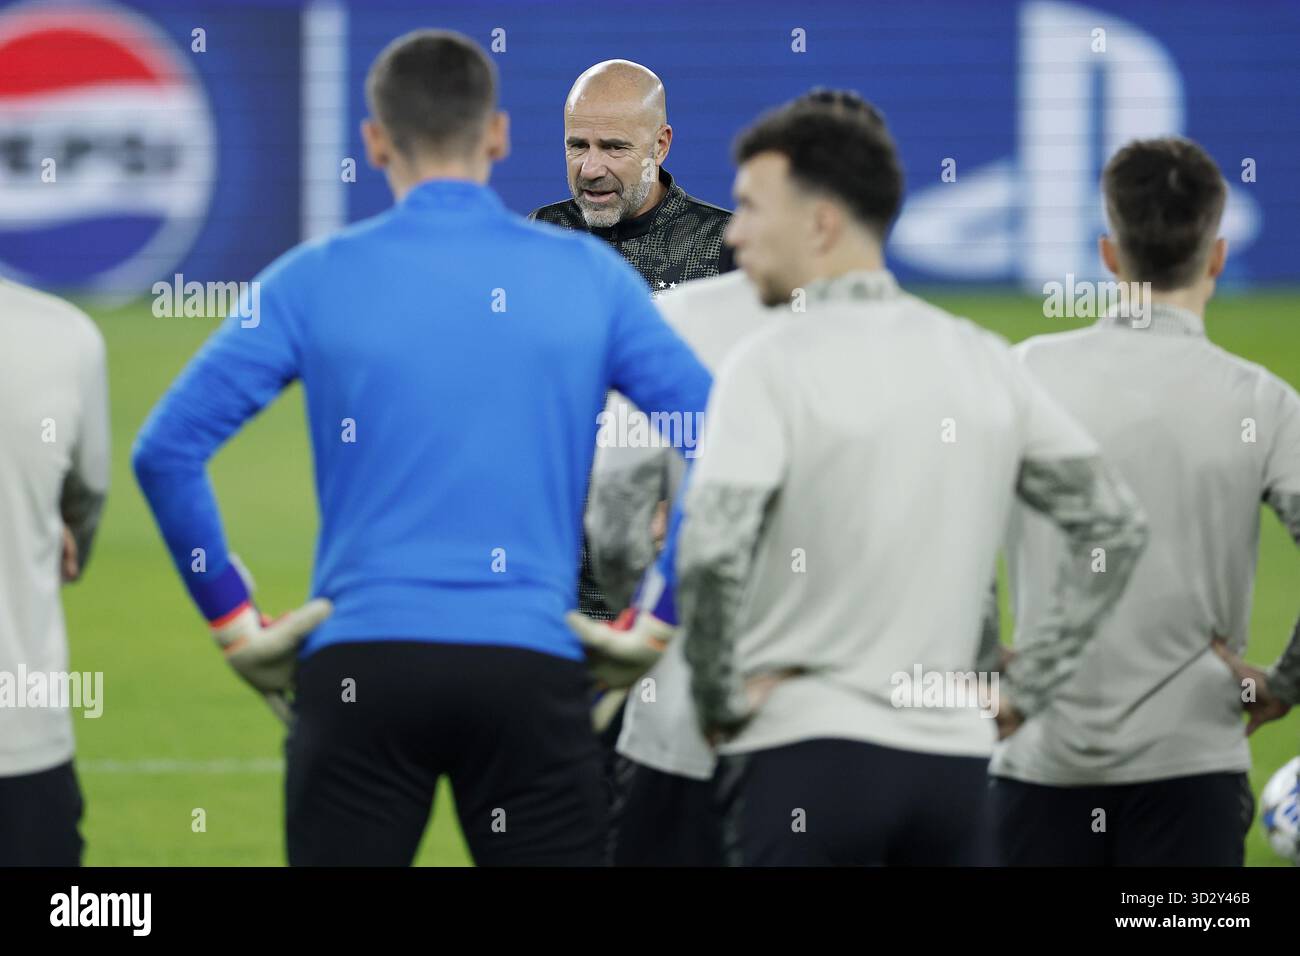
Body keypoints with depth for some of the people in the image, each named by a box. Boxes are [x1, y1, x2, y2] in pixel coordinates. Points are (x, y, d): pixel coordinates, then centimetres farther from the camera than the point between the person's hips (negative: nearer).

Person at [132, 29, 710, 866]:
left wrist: (231, 617, 6)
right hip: (530, 671, 0)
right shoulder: (589, 275, 6)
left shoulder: (317, 279, 3)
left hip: (360, 670, 0)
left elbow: (167, 451, -1)